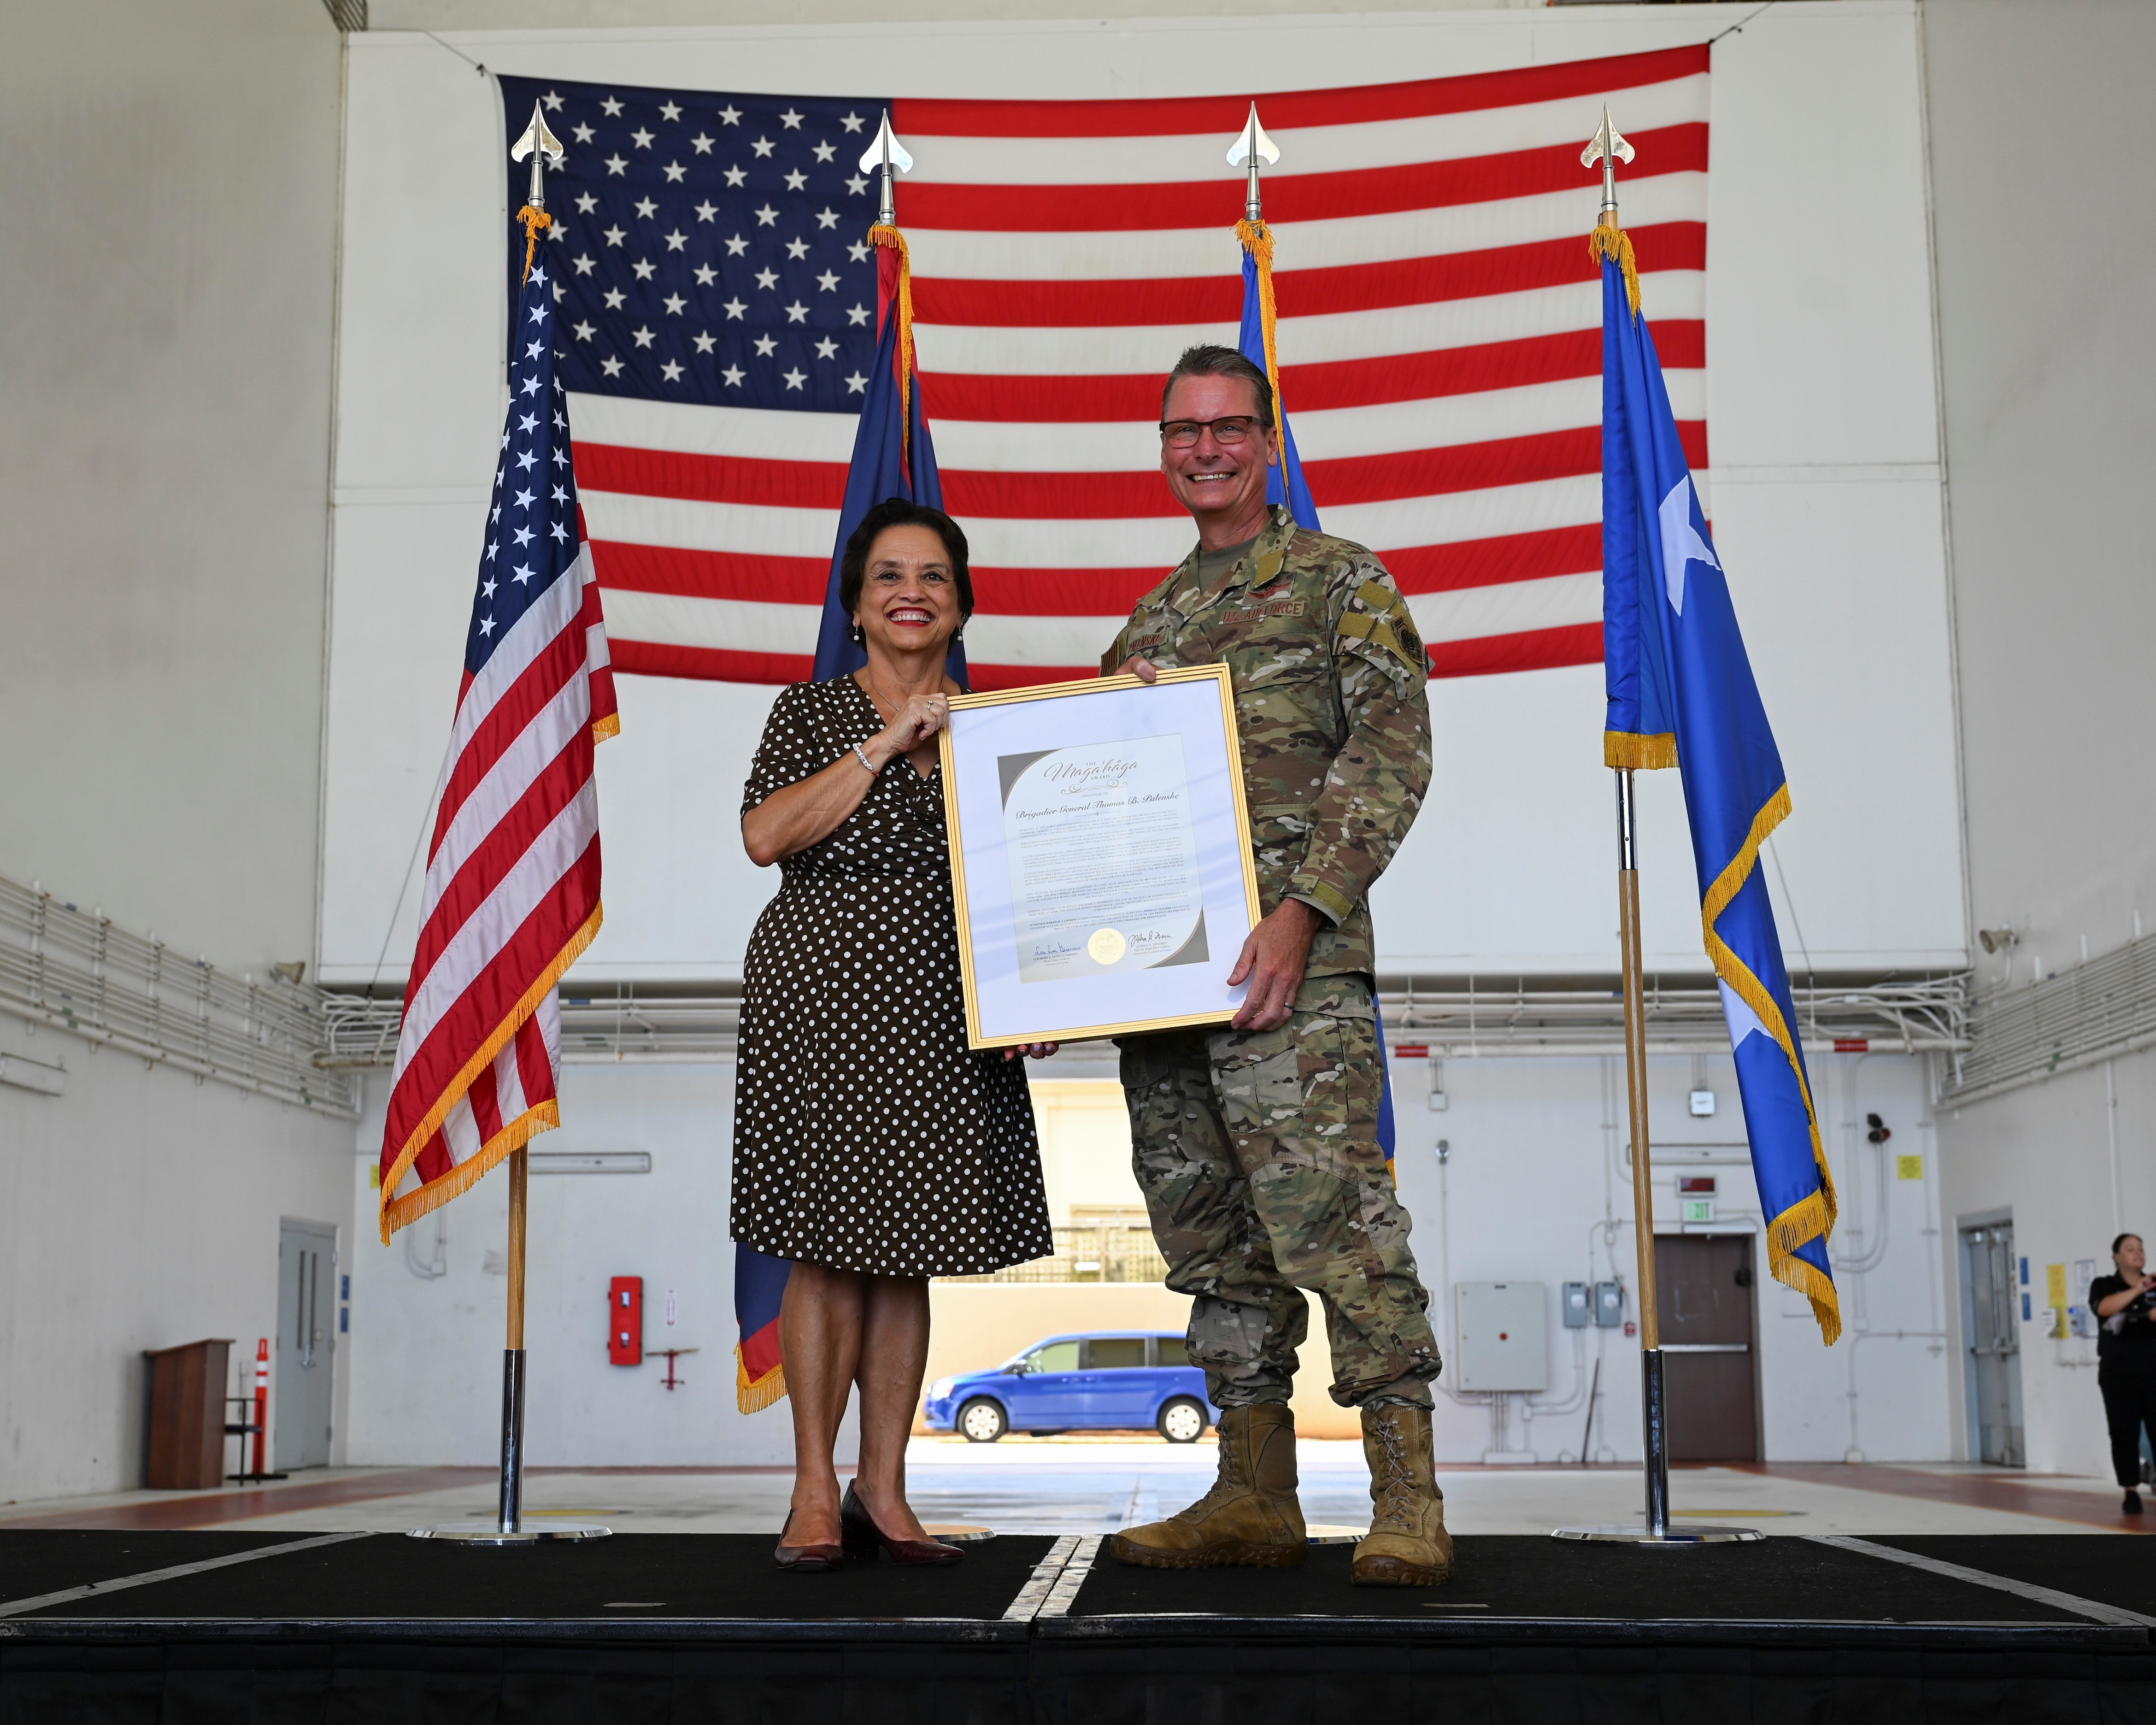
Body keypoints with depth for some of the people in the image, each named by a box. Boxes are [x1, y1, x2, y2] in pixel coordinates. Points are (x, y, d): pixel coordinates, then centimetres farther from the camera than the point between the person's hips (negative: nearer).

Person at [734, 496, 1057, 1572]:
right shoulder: (811, 713, 4)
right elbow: (765, 836, -12)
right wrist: (887, 743, -13)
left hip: (943, 1020, 3)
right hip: (821, 1001, -3)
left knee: (909, 1252, 5)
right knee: (828, 1250, -3)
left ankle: (883, 1491, 15)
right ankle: (816, 1494, 8)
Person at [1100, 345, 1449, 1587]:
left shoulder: (1343, 581, 5)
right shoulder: (1153, 618, 24)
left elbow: (1392, 755, -7)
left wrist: (1303, 907, -18)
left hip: (1291, 960, -7)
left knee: (1329, 1213, -13)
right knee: (1211, 1234, 7)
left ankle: (1408, 1501, -8)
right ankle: (1255, 1496, 14)